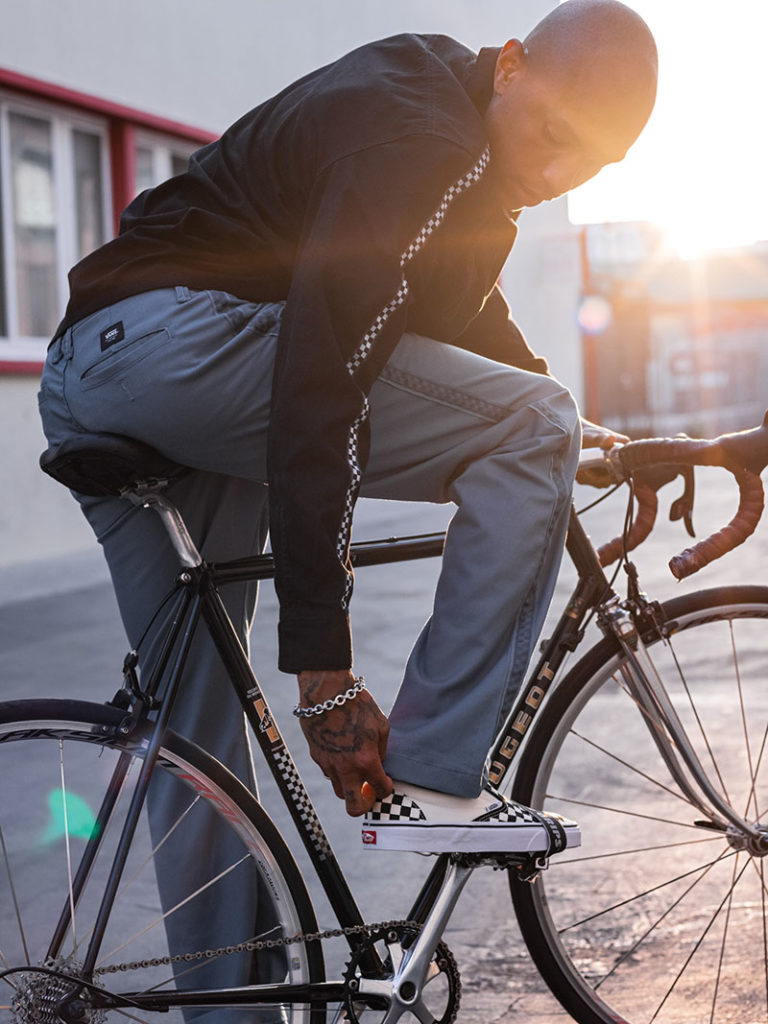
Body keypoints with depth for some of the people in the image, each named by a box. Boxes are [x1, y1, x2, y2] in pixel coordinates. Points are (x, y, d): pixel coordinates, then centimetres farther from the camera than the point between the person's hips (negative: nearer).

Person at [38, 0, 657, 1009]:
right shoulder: (417, 154, -20)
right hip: (170, 338, -11)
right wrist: (326, 670, -24)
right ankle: (431, 780, -12)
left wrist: (557, 417, 31)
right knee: (529, 430, -15)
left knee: (196, 732, 13)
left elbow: (455, 296, 32)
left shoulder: (440, 98, 13)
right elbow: (316, 404, -26)